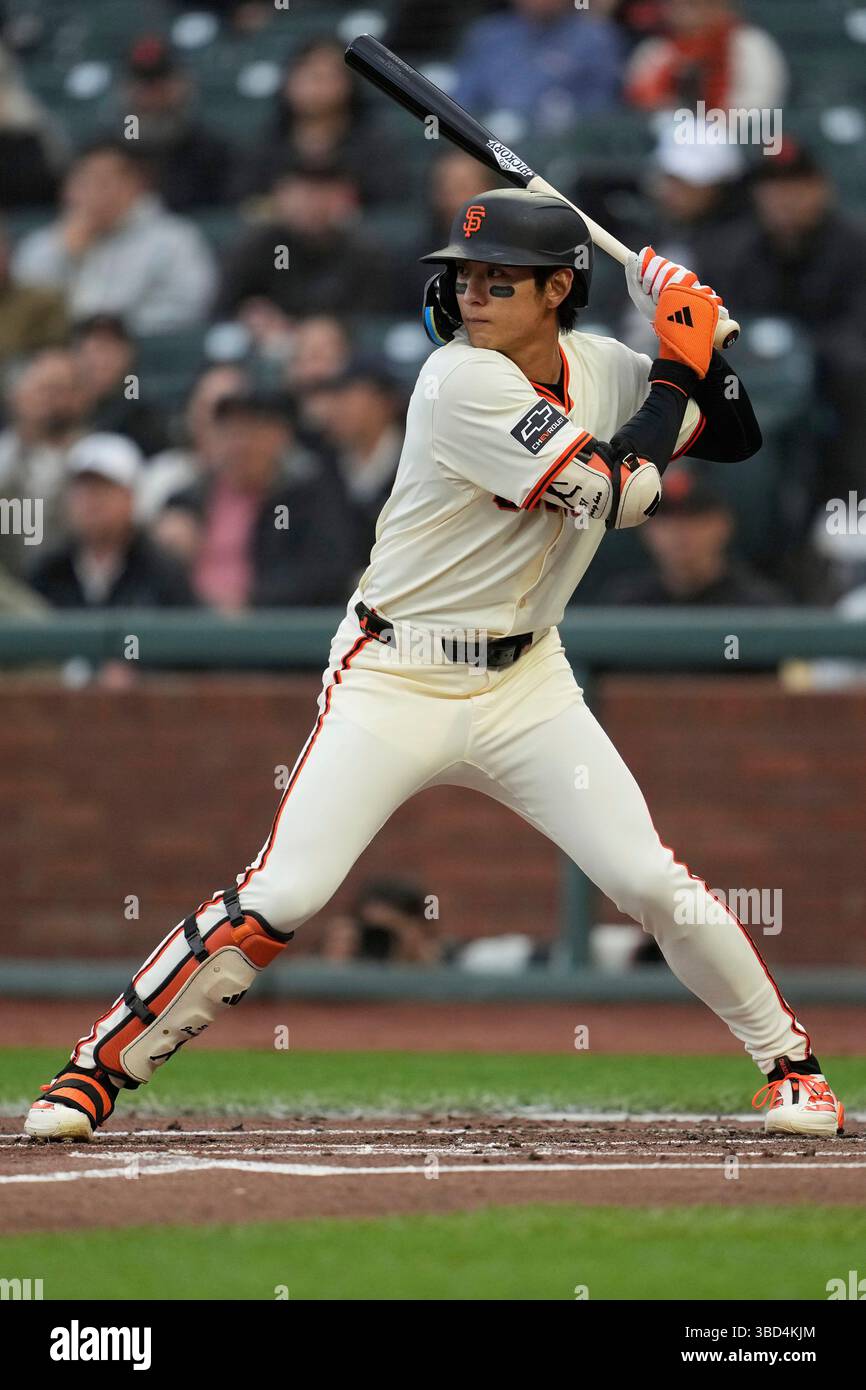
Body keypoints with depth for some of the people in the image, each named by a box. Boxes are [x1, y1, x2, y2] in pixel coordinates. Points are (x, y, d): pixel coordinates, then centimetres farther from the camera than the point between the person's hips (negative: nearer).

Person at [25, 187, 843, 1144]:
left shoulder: (598, 369, 2)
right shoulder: (463, 383, -19)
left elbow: (735, 439, 13)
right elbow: (616, 493, -23)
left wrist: (700, 341, -5)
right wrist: (679, 362, -14)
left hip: (525, 683, 5)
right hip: (395, 685, -5)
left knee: (653, 883, -4)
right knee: (279, 896, -14)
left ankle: (787, 1060, 15)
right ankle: (98, 1068, -4)